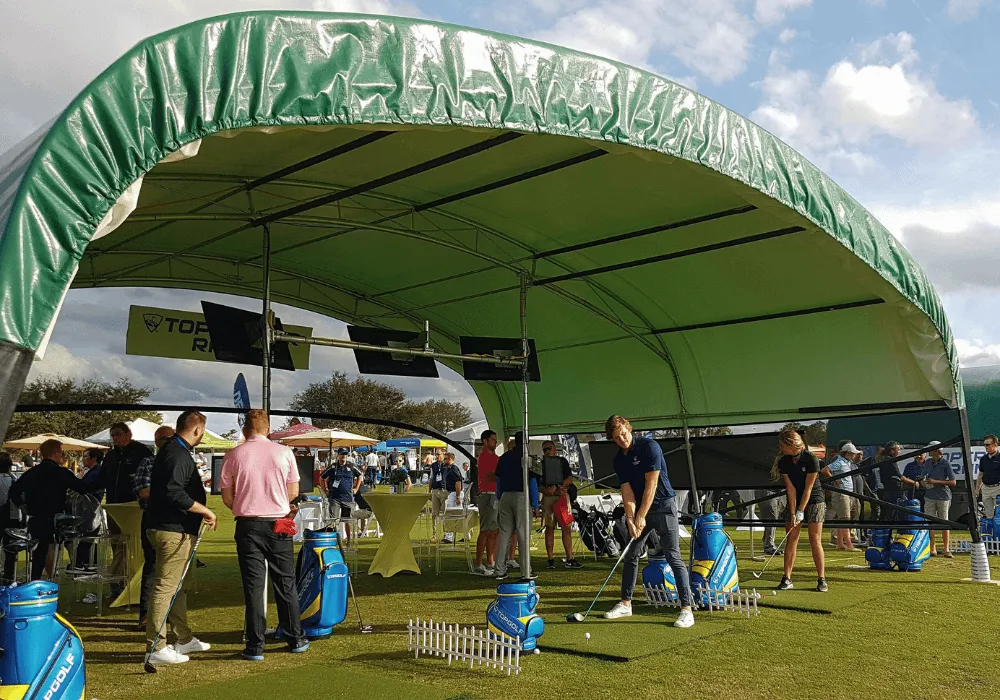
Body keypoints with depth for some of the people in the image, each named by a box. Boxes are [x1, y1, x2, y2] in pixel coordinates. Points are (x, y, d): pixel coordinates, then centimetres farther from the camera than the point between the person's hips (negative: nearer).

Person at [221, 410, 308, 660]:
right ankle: (295, 639, 20)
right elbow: (293, 492, 3)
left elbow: (227, 498, 0)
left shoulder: (234, 455, -3)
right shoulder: (284, 452, -2)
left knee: (253, 585, 4)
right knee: (286, 583, 12)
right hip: (279, 523, 1)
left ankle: (255, 646, 6)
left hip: (248, 525, -1)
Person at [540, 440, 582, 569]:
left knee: (567, 528, -3)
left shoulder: (563, 461, 14)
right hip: (548, 497, -1)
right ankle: (550, 559, 4)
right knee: (549, 528, 1)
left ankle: (570, 559, -1)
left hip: (562, 496, 1)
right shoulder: (541, 463, 9)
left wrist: (557, 487, -10)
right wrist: (546, 490, -17)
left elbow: (570, 479, 6)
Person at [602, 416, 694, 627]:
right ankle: (625, 603, 22)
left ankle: (687, 609, -8)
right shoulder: (619, 460, 5)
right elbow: (627, 491, -1)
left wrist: (641, 516, -17)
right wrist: (630, 518, -15)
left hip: (663, 506, -7)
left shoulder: (649, 446, -15)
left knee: (674, 557, -9)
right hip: (639, 510, 7)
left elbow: (651, 484, -18)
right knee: (631, 556, 10)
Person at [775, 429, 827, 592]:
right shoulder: (783, 462, -6)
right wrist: (792, 513, -13)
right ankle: (787, 579, 3)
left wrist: (801, 511, -17)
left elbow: (808, 488, -17)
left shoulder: (811, 459, -18)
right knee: (791, 540, -1)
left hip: (814, 501, -4)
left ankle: (821, 579, 0)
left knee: (815, 540, -7)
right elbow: (790, 488, -8)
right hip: (794, 502, 4)